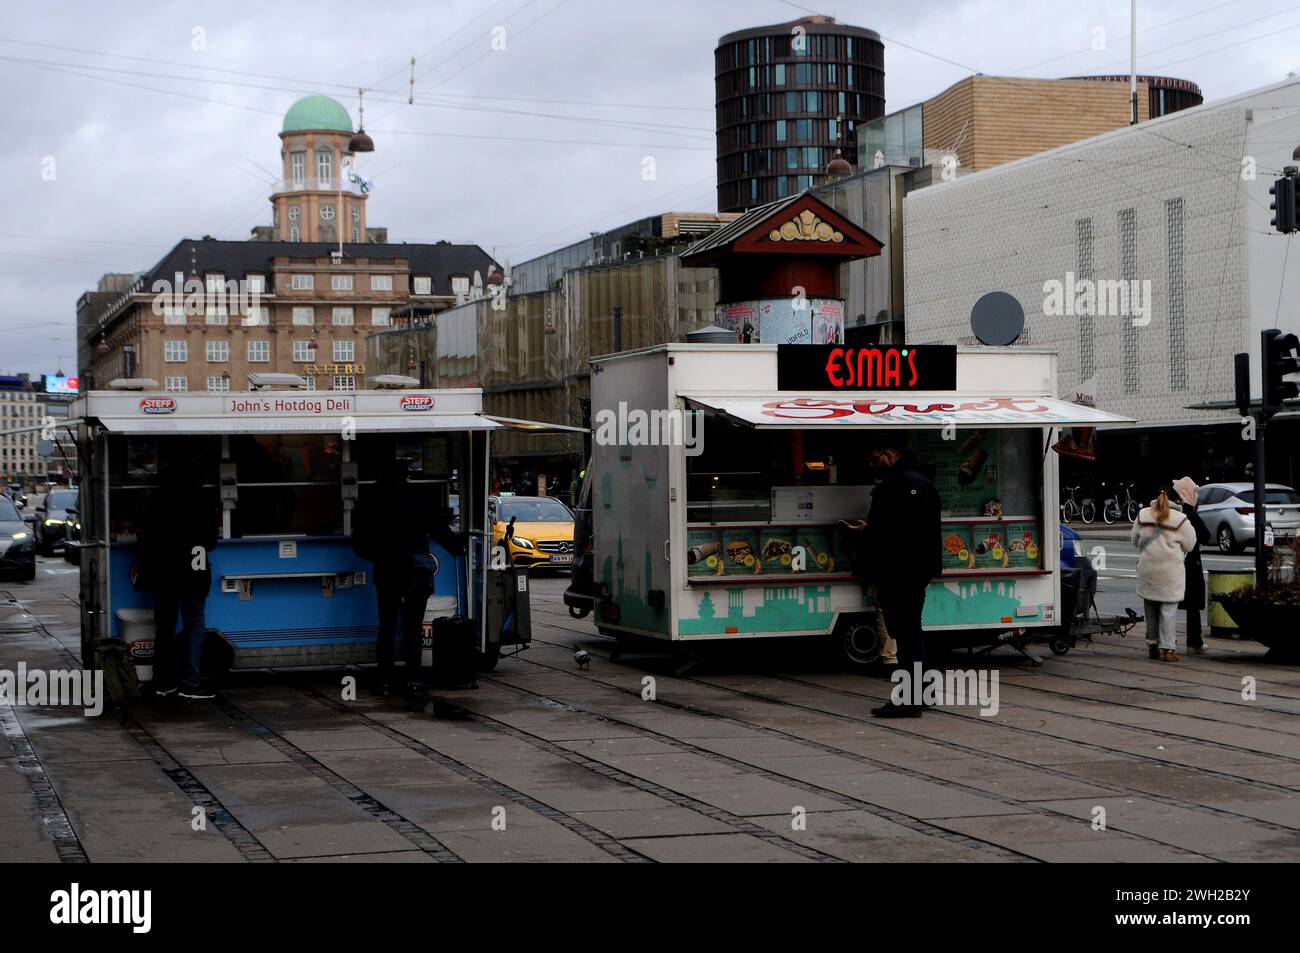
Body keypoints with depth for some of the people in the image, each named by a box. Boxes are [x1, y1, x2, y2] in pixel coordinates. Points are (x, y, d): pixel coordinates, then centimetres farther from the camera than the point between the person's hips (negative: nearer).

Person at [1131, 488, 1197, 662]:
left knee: (1151, 609, 15)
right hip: (1170, 572, -4)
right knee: (1168, 609, -1)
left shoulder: (1142, 516, 3)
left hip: (1147, 570, 4)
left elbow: (1135, 540, 14)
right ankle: (1167, 649, -3)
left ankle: (1153, 645, 22)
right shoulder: (1179, 520, -10)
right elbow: (1189, 545, 0)